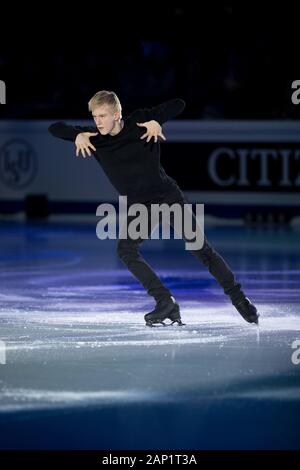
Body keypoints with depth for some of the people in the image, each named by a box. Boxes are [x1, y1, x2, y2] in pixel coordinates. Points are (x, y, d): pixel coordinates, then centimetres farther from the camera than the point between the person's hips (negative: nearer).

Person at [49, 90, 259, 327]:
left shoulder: (139, 121, -12)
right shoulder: (95, 138, -7)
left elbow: (178, 104, -9)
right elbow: (55, 128, -5)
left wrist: (157, 121, -25)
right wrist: (77, 135, -24)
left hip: (168, 194, -3)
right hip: (139, 206, 3)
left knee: (200, 247, -9)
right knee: (126, 249, -21)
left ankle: (239, 298, 1)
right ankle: (166, 303, -17)